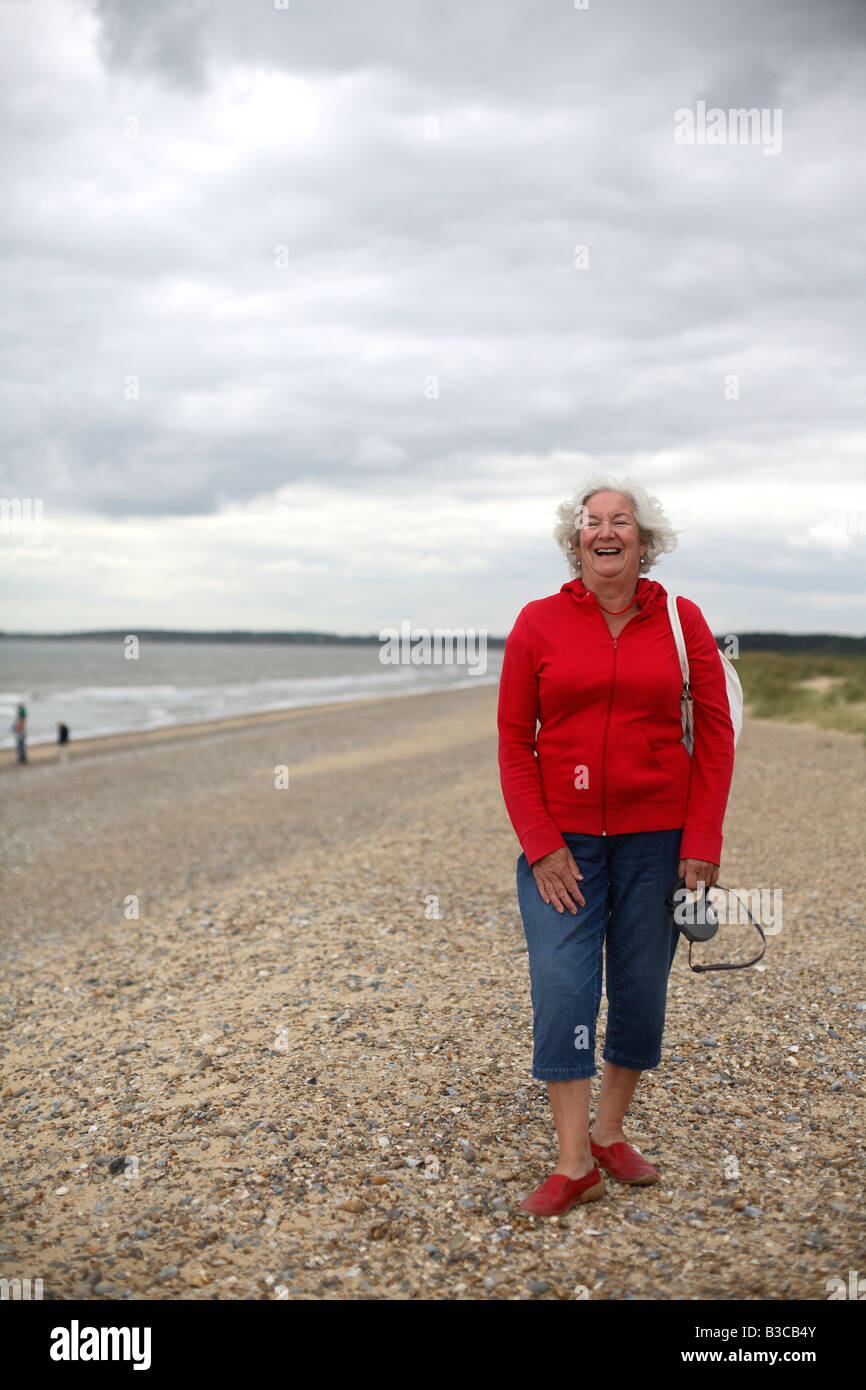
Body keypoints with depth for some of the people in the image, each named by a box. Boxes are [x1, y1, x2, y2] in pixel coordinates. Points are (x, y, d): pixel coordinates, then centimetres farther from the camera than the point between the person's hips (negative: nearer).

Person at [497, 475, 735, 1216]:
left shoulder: (682, 621, 1)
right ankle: (575, 1164, 1)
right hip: (562, 839, -1)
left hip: (656, 838, 1)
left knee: (643, 990, 8)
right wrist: (541, 846, -8)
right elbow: (514, 742, -1)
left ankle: (609, 1132, 27)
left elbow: (716, 734, 2)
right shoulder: (539, 623, -1)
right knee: (562, 989, -7)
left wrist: (702, 841, -5)